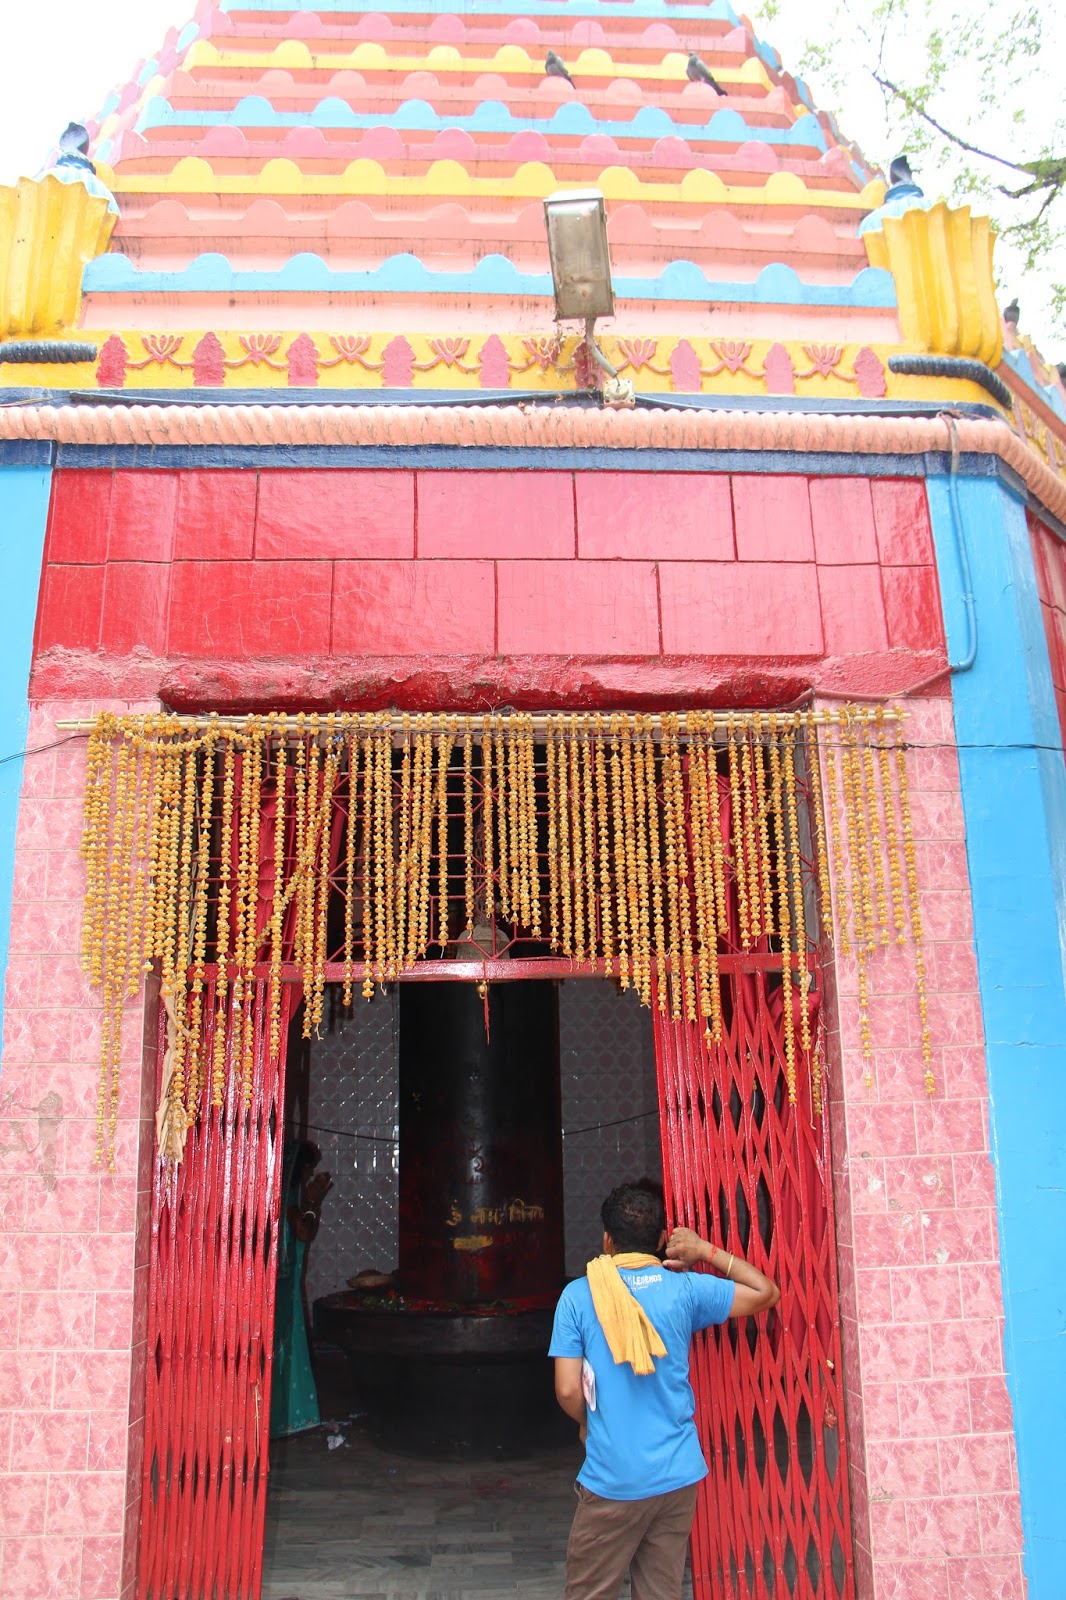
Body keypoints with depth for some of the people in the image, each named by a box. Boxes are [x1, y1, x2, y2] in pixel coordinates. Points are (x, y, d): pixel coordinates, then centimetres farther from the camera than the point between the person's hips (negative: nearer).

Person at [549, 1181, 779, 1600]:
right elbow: (765, 1292, 4)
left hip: (612, 1480, -2)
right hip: (678, 1475, 3)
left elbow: (568, 1391, -11)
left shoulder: (579, 1295, -8)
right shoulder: (685, 1288, -5)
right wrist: (706, 1250, 7)